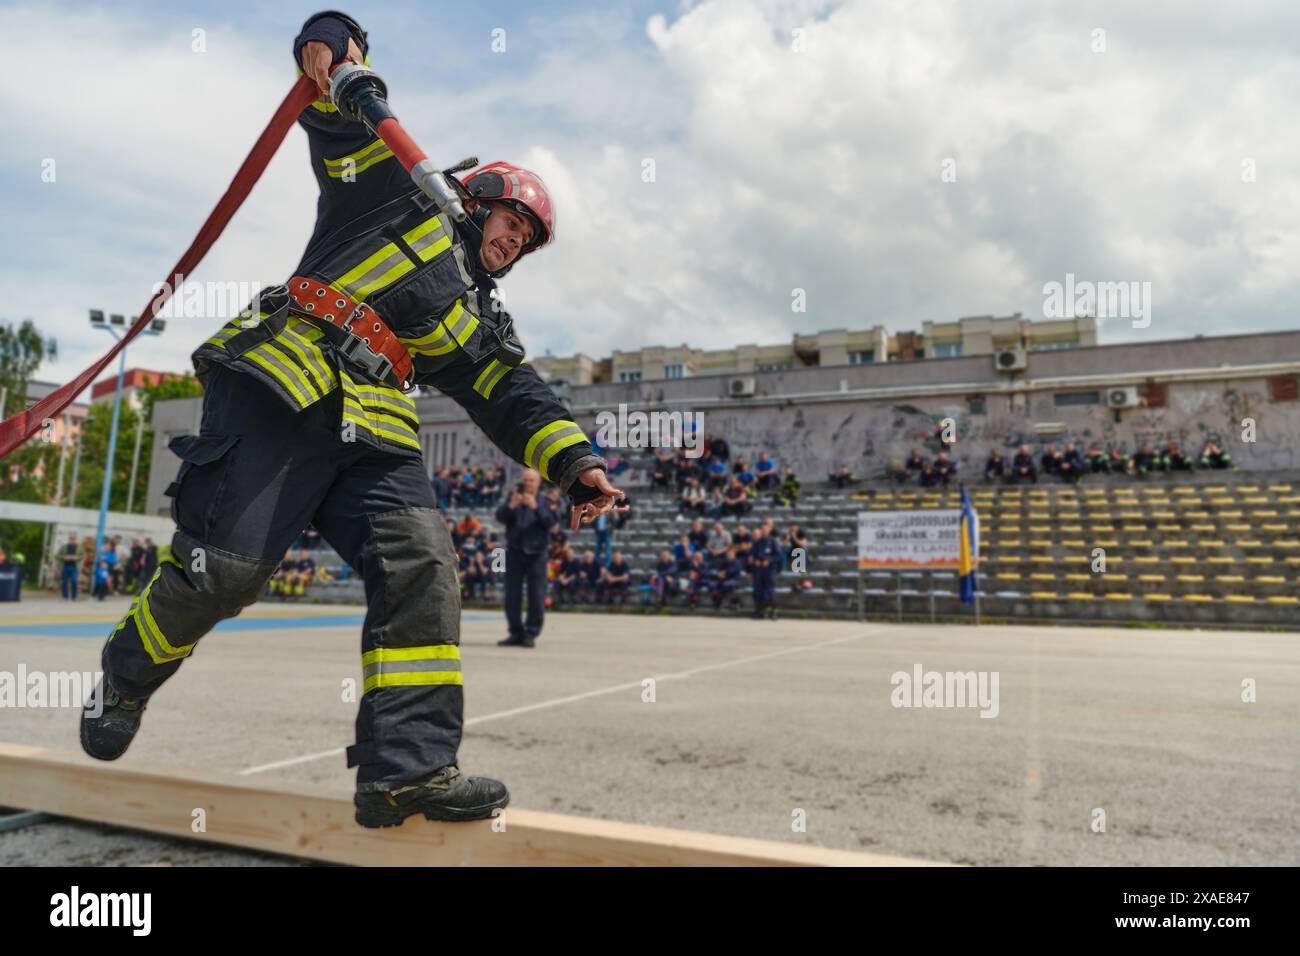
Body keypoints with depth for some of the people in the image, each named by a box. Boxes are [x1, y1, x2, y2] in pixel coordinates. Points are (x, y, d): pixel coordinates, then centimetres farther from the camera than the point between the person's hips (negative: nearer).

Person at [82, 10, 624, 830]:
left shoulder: (481, 324, 26)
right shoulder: (409, 195, 17)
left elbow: (516, 398, 14)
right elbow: (343, 121, 13)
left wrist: (576, 463, 0)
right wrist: (330, 48, -9)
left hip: (373, 436, 6)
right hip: (280, 391, -5)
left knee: (421, 564, -13)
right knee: (226, 564, -10)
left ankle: (407, 767, -13)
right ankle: (126, 681, 22)